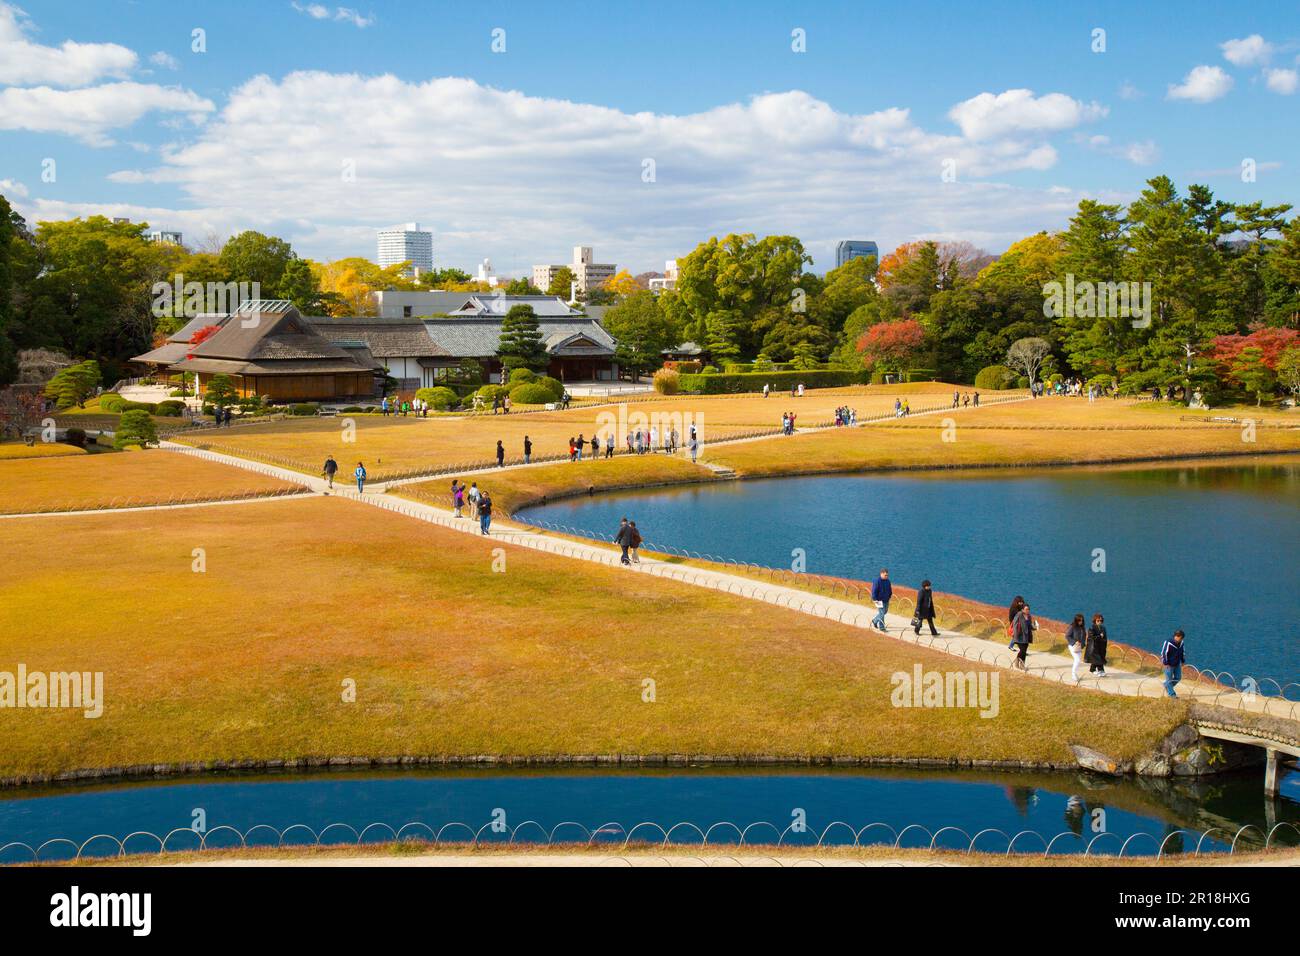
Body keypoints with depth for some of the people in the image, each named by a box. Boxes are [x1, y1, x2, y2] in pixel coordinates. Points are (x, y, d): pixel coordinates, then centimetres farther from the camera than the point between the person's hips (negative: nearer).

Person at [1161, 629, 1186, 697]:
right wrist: (1165, 663, -19)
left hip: (1177, 664, 7)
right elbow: (1164, 653, -20)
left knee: (1178, 677, 12)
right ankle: (1171, 694, 10)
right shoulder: (1168, 643, -23)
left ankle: (1166, 685, 34)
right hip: (1169, 665, -7)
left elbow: (1183, 652, 15)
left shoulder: (1181, 643, -3)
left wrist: (1183, 661, 15)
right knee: (1169, 679, 1)